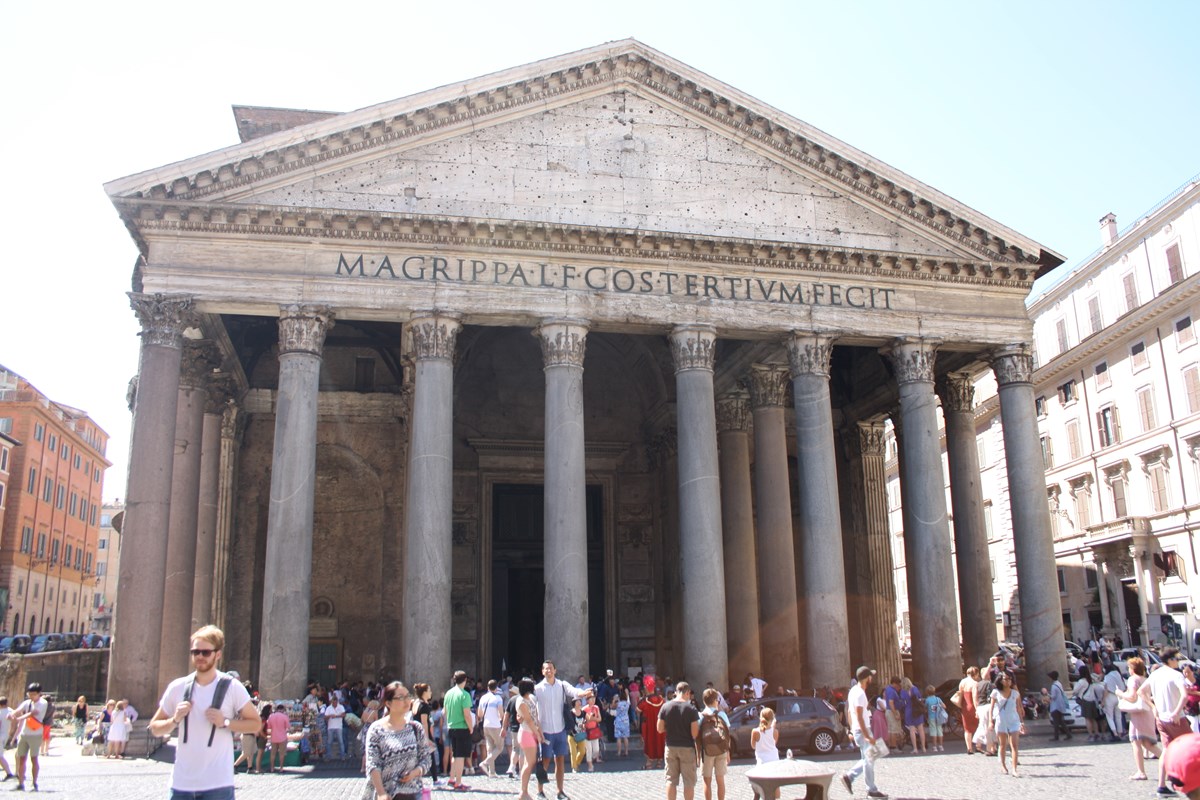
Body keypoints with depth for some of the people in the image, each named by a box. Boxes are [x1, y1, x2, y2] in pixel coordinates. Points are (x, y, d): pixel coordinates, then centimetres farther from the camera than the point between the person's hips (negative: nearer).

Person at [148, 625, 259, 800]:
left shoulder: (232, 688, -4)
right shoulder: (177, 687, 4)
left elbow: (255, 723, 1)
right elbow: (155, 728, 13)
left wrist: (225, 722, -13)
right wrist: (175, 720, -7)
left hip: (218, 785, -3)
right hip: (181, 783, 3)